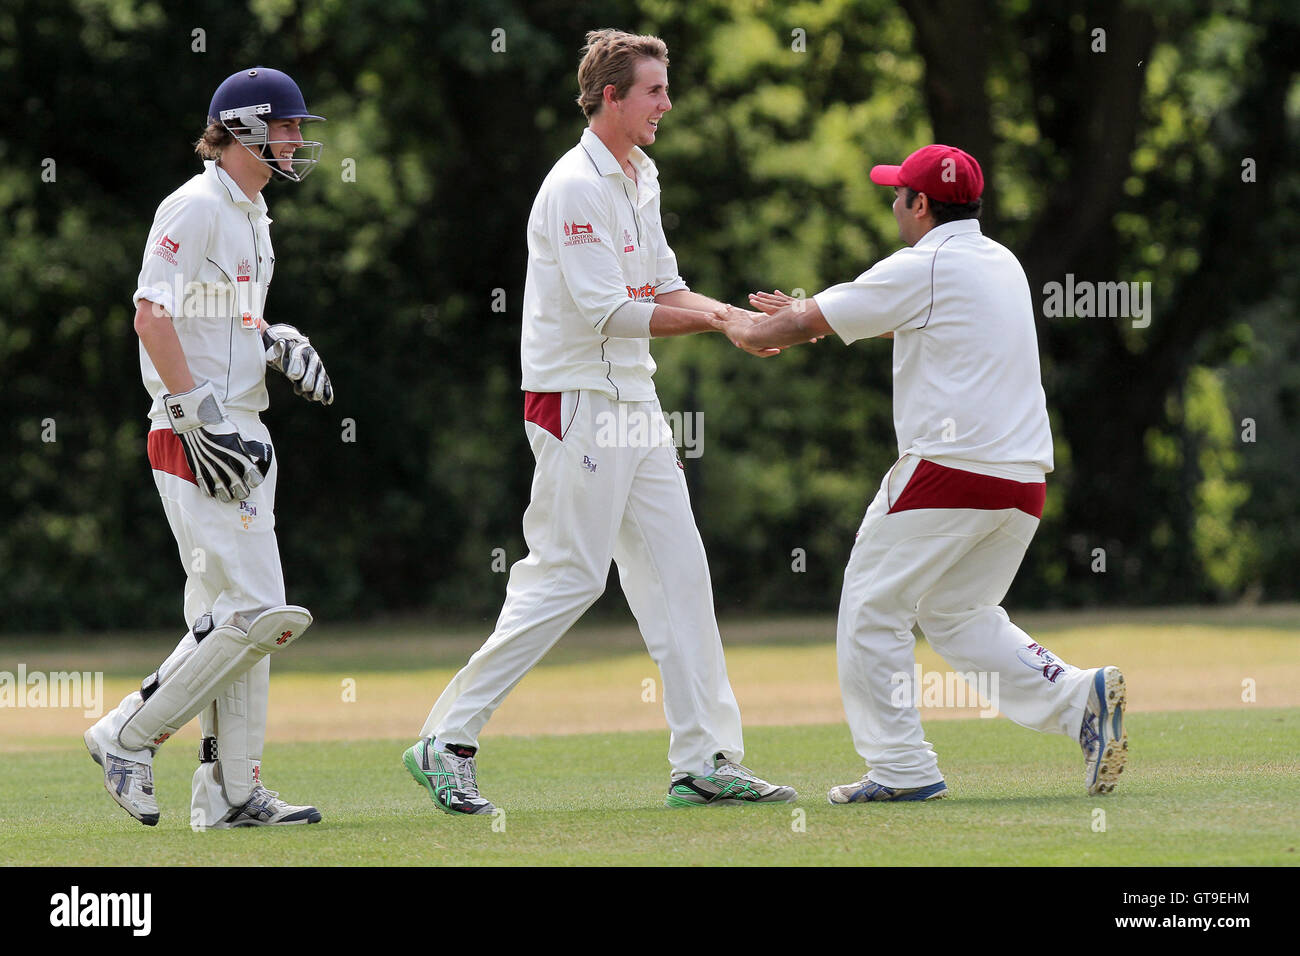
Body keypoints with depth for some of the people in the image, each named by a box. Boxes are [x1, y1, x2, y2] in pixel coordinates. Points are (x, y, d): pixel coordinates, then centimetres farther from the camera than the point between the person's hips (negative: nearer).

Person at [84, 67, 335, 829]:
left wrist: (280, 344, 9)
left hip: (243, 436, 10)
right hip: (196, 442, -10)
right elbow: (152, 314, -19)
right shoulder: (196, 207, -11)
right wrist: (200, 415, -23)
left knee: (239, 618, 9)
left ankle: (232, 792, 11)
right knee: (251, 613, -15)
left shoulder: (252, 215, 19)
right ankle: (129, 736, -4)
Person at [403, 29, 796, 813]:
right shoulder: (576, 187, -15)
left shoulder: (640, 181, 15)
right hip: (577, 401, -9)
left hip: (632, 397, 10)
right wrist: (717, 320, -19)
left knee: (677, 570, 5)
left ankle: (706, 762, 6)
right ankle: (448, 741, -3)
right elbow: (605, 311, -22)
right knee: (567, 576, -9)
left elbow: (664, 291, 16)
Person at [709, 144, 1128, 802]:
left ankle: (901, 769, 1)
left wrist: (744, 329, 21)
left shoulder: (921, 269, -7)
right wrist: (804, 317, 36)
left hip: (950, 471, -8)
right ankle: (1078, 697, -1)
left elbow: (807, 323, 1)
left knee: (872, 611, 4)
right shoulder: (1003, 265, 18)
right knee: (959, 615, 19)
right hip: (1024, 482, 8)